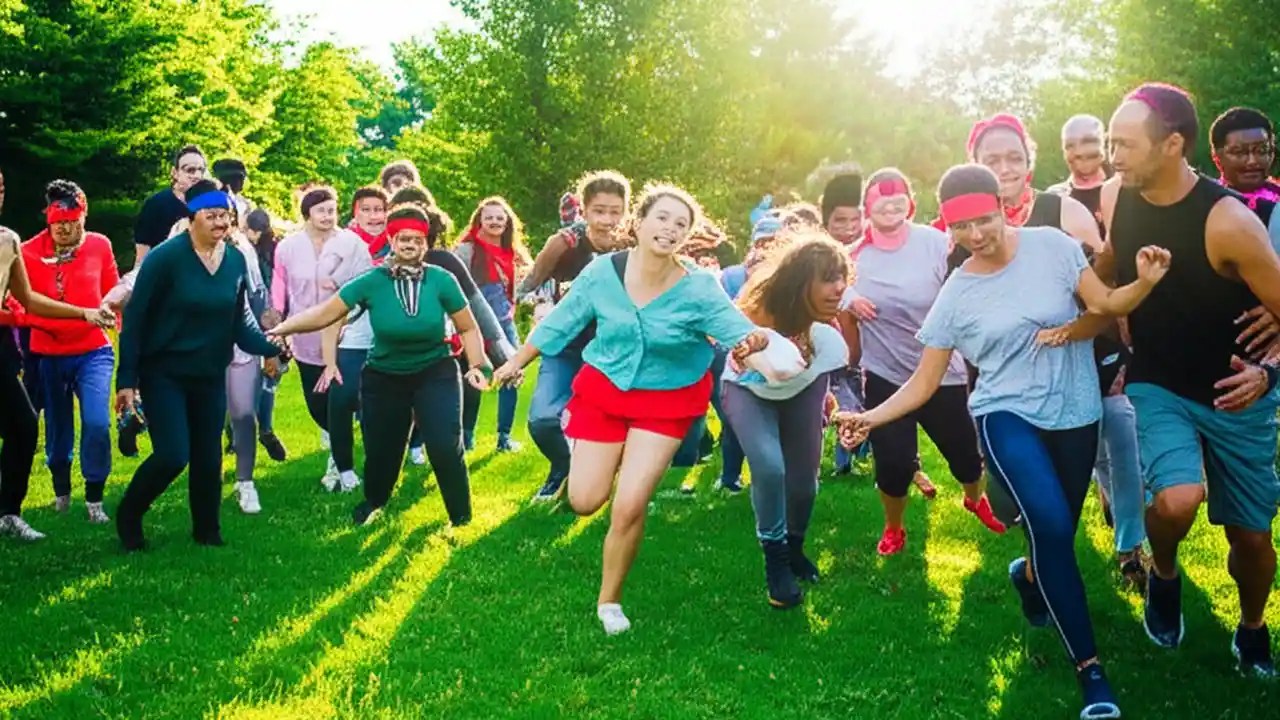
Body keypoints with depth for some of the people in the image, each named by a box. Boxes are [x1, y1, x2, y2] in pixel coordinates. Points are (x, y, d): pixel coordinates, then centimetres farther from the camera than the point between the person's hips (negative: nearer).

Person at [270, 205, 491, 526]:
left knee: (446, 448, -15)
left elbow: (468, 328, -5)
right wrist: (282, 328, -23)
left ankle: (461, 519, 7)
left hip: (435, 374, -1)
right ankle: (374, 503, 47)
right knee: (380, 450, 13)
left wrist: (477, 366, -16)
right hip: (384, 378, 1)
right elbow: (325, 313, -14)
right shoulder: (372, 282, -15)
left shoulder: (441, 280, -15)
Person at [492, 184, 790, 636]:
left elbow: (739, 330, -28)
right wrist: (517, 362, 8)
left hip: (666, 401, -2)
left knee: (629, 508, -10)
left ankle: (609, 601, 15)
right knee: (585, 502, 1)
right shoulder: (603, 271, -15)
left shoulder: (699, 288, -20)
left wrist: (751, 342, -53)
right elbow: (560, 323, -1)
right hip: (603, 388, 2)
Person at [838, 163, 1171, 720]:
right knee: (1051, 526, -21)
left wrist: (1146, 281, -25)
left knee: (1058, 533, 11)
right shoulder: (955, 296, -3)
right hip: (1008, 416, -1)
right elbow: (924, 382, 0)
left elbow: (1106, 304, -5)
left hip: (1076, 414, 2)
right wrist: (872, 416, -14)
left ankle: (1029, 575, 52)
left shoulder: (1052, 245, -6)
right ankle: (1089, 668, -11)